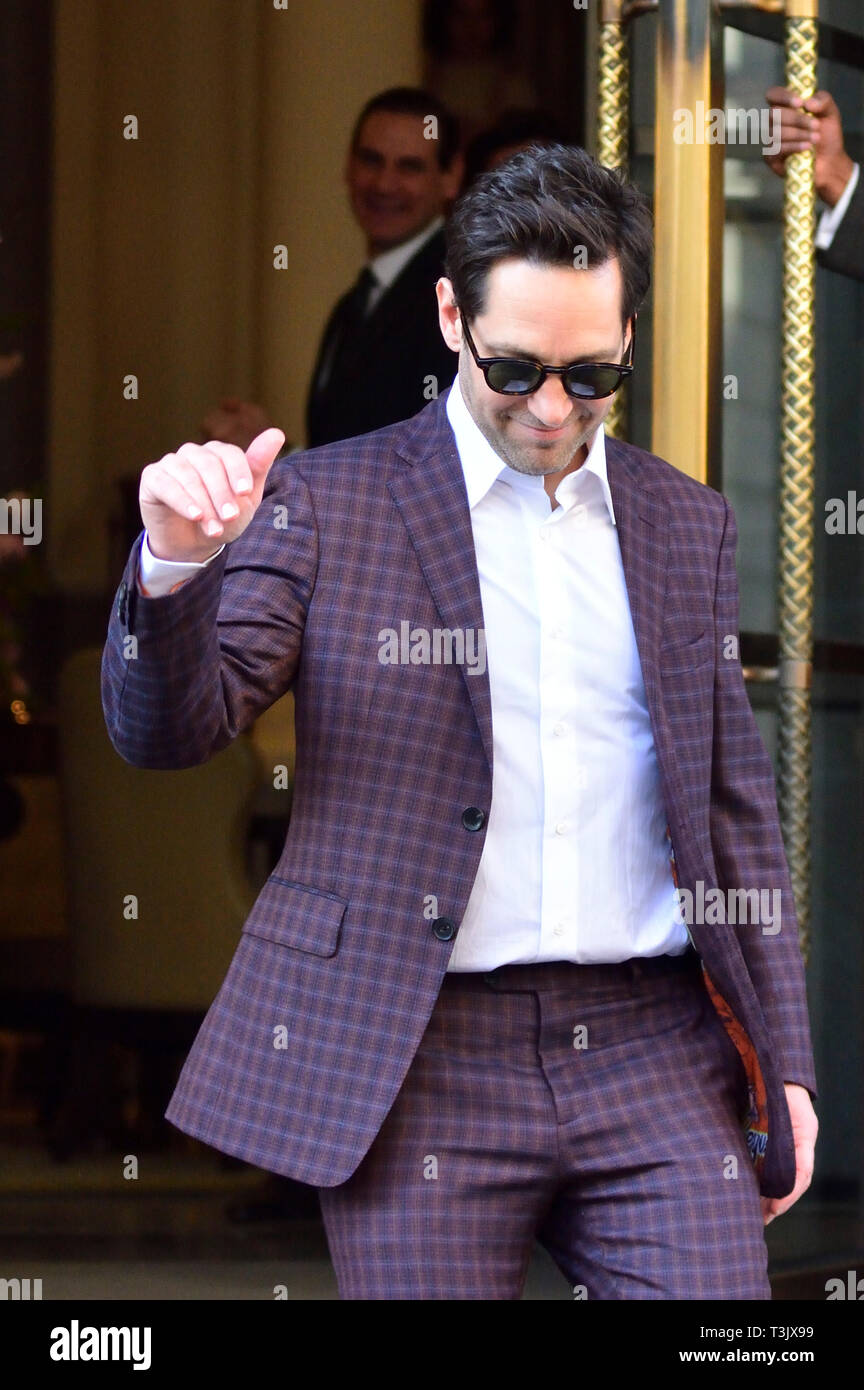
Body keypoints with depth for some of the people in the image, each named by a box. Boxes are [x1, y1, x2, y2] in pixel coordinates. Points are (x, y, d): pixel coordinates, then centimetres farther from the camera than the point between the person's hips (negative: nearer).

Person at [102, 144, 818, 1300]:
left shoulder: (688, 524, 14)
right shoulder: (326, 504, 4)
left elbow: (734, 806, 18)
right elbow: (168, 729, -2)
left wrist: (786, 1065, 13)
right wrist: (176, 563, -22)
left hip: (657, 1059, 3)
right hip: (423, 1067, -2)